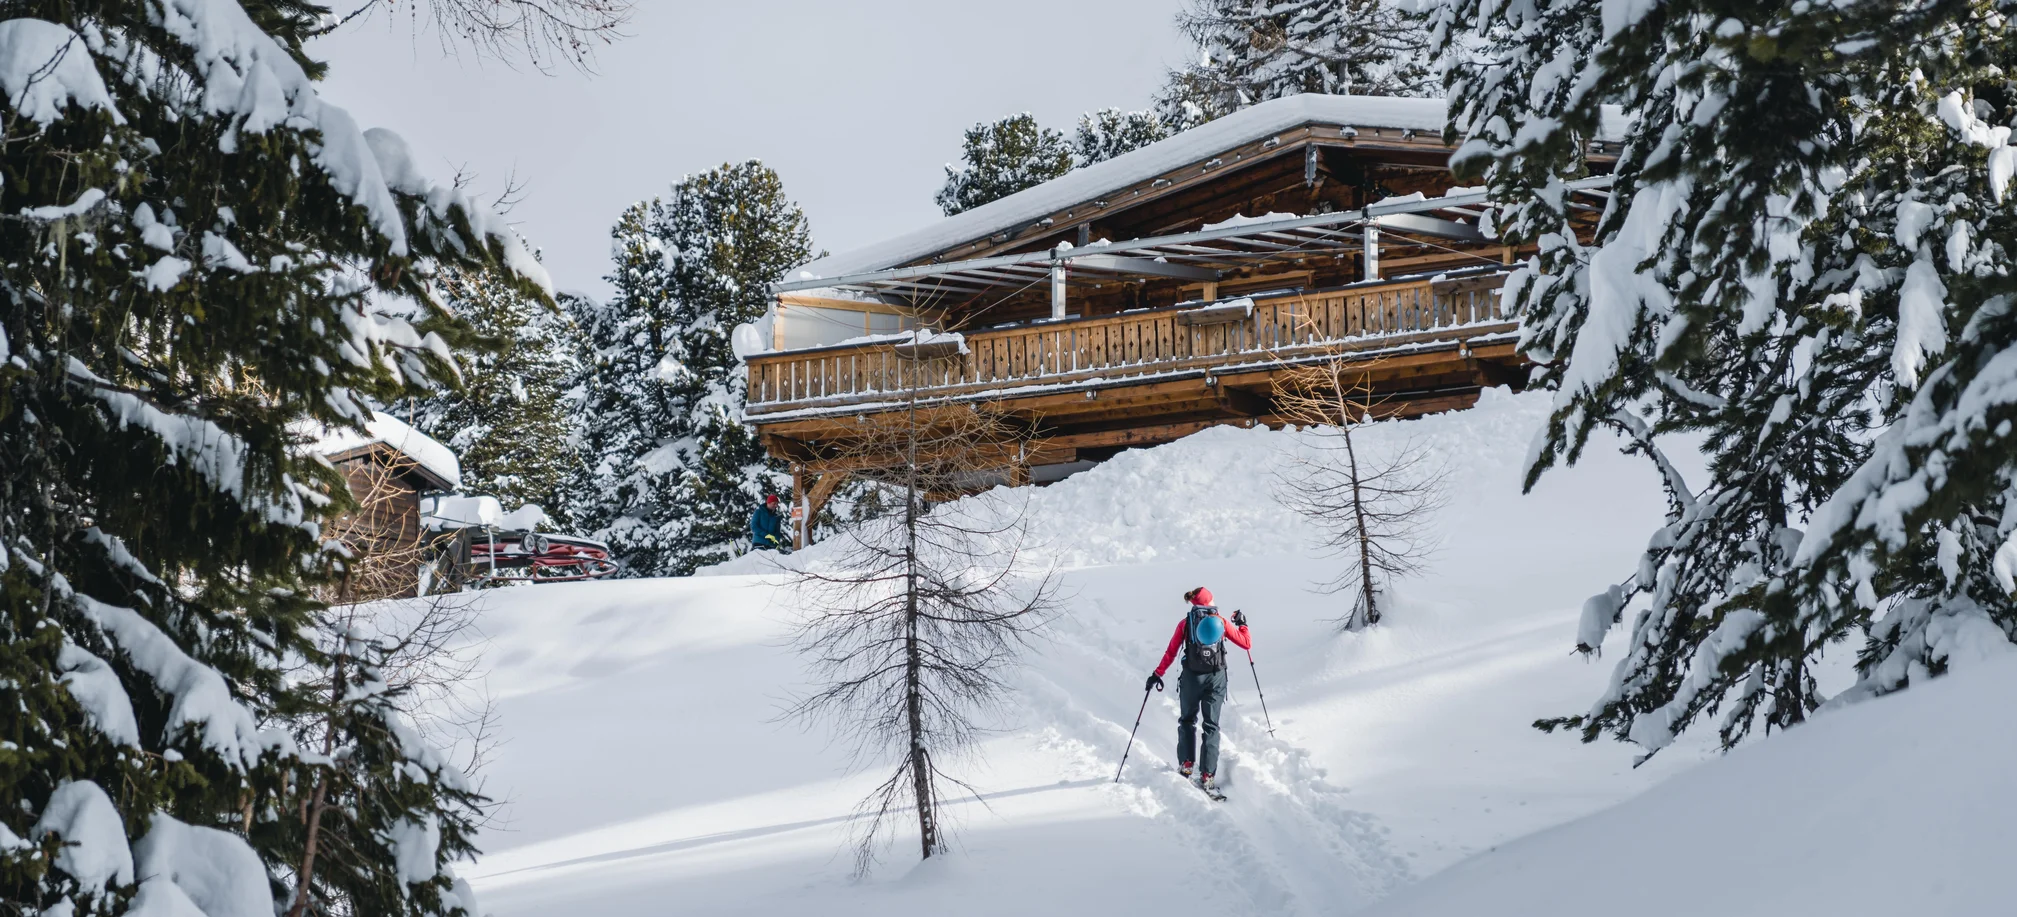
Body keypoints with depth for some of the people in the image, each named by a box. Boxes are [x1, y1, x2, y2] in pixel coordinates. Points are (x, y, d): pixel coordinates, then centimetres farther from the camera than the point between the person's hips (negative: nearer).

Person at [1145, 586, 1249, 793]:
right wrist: (1242, 624, 23)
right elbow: (1246, 643, 6)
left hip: (1191, 677, 0)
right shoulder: (1221, 622, 1)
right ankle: (1207, 776, -6)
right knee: (1211, 726, 3)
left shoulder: (1185, 623, 0)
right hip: (1216, 678, 0)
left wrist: (1158, 674, 5)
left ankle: (1186, 764, 10)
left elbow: (1171, 652, -2)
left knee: (1187, 720, 20)